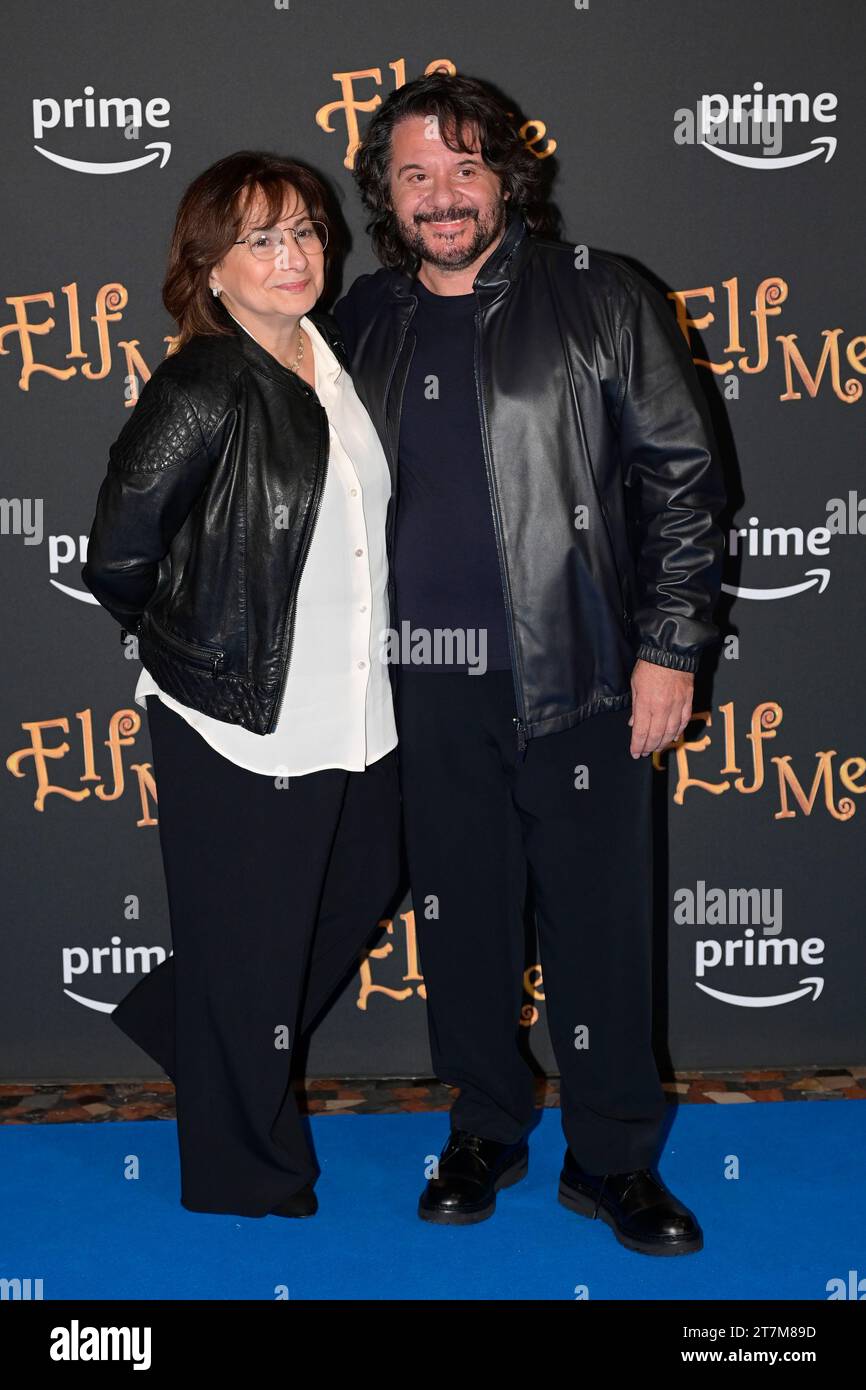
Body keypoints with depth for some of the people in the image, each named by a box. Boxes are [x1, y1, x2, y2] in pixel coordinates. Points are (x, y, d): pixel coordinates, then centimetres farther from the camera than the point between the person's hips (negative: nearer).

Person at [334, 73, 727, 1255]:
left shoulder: (602, 301, 0)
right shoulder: (361, 326, 10)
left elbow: (683, 479, -1)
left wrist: (670, 647, -6)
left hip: (577, 678, -3)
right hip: (425, 684, 3)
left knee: (601, 923, 3)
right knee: (459, 919, 13)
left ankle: (614, 1159, 21)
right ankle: (486, 1132, 32)